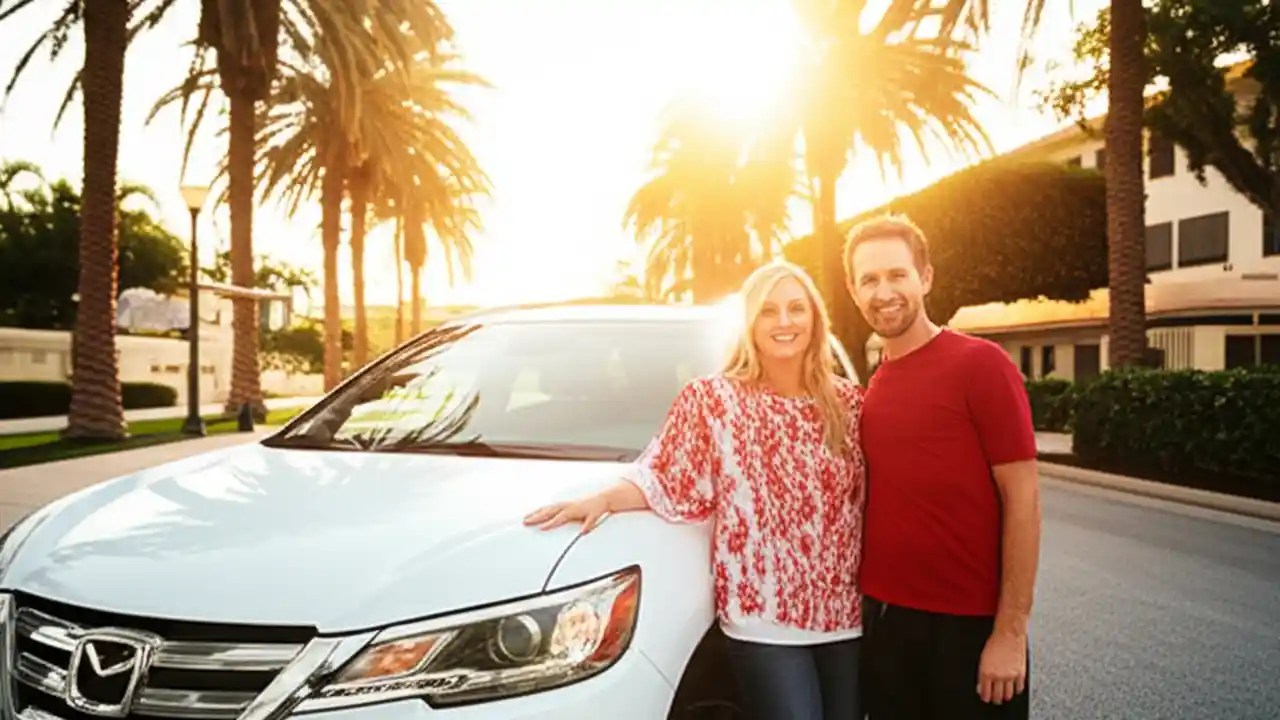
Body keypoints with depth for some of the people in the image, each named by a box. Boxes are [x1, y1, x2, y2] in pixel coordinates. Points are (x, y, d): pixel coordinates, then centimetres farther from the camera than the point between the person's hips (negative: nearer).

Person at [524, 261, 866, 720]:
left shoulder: (849, 403, 5)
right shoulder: (713, 398, -5)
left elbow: (874, 501, 11)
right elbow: (665, 480, -4)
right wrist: (604, 500, -19)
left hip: (846, 615, 5)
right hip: (764, 620, -4)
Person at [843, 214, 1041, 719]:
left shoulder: (981, 364, -10)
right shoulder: (872, 388, 6)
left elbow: (1022, 499, -12)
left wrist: (1011, 631, -14)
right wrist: (870, 604, 3)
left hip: (970, 624, -5)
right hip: (883, 619, 5)